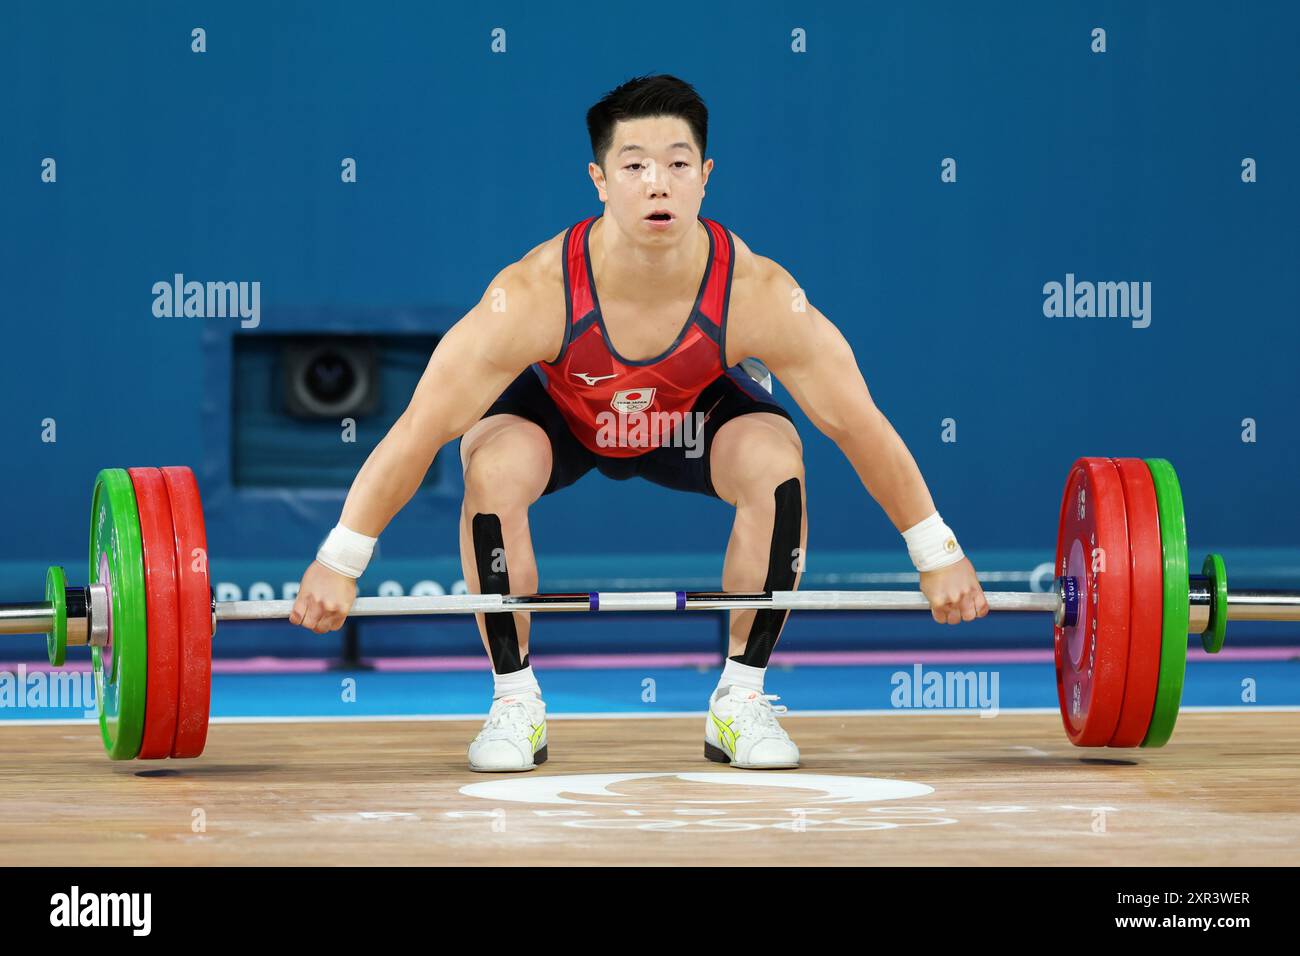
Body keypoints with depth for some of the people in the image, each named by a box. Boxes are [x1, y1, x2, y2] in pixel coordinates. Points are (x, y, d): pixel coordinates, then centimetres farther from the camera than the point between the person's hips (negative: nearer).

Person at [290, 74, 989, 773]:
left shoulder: (758, 294, -35)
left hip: (695, 415, 1)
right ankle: (515, 702, -11)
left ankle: (740, 699, -9)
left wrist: (938, 557, -17)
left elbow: (857, 425, -23)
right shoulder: (534, 294, -39)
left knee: (776, 463, -27)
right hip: (560, 415, -1)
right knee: (493, 468, -30)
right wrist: (339, 564, -30)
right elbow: (421, 428, -32)